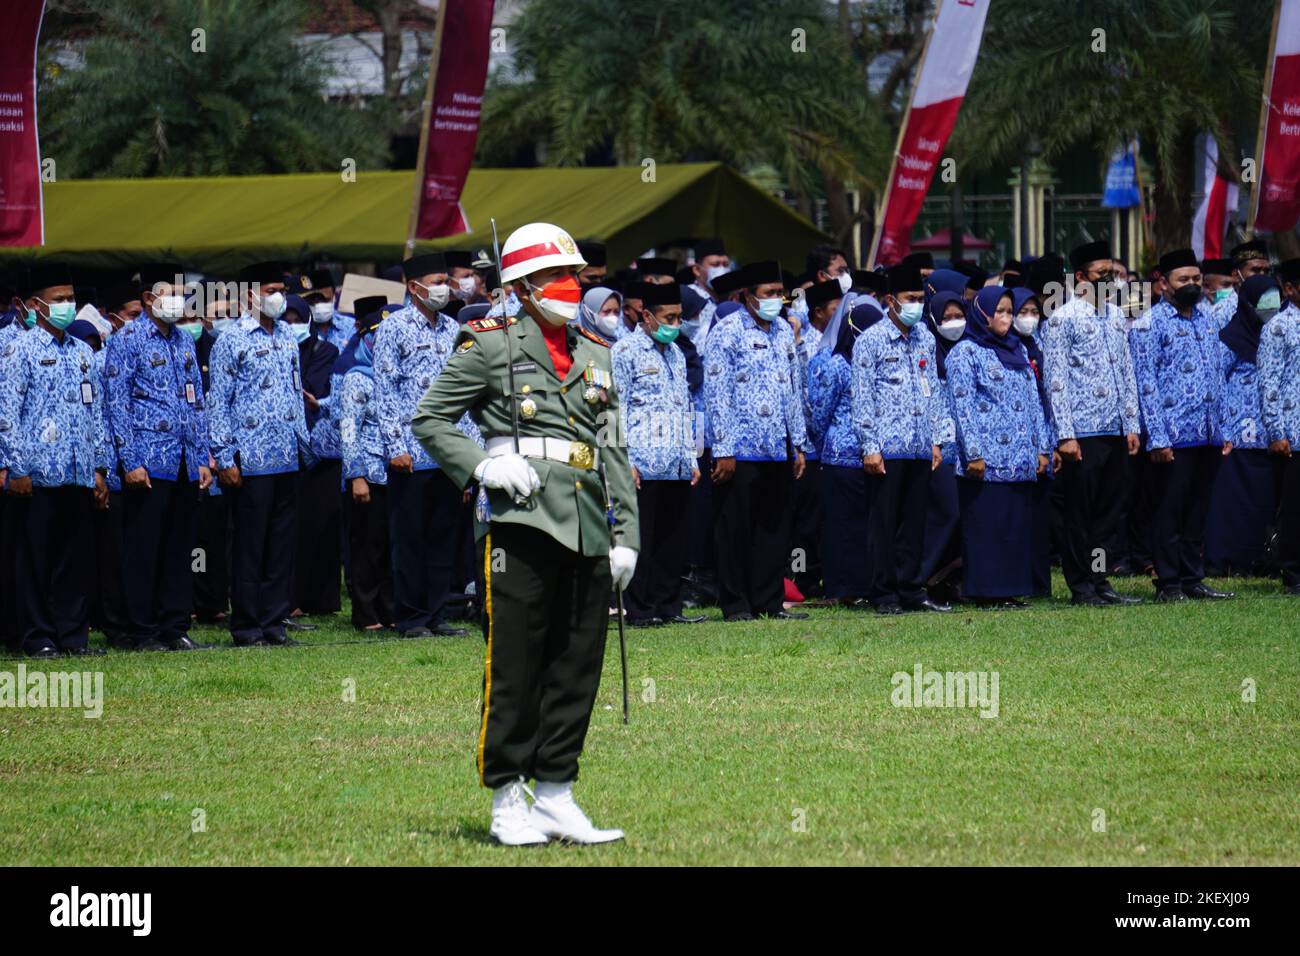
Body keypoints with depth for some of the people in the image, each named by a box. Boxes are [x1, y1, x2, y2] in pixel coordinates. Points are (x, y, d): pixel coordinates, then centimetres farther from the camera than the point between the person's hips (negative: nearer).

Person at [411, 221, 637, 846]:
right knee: (514, 666, -4)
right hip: (521, 519, -6)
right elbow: (429, 419, 4)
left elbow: (616, 452, 18)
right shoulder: (491, 345, 3)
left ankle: (555, 798, 13)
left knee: (578, 667, 6)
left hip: (589, 529, 6)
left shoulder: (596, 355, 20)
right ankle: (508, 802, 1)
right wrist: (481, 466, -11)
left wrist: (626, 535, 10)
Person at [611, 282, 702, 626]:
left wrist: (691, 457, 18)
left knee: (674, 539, 7)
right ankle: (640, 610, -1)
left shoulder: (675, 353, 19)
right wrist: (624, 461, -13)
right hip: (644, 465, -7)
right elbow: (616, 409, -7)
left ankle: (668, 606, 13)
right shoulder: (625, 351, -3)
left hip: (677, 467, 7)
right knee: (641, 538, -4)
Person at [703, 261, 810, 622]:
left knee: (775, 527, 8)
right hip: (740, 450, -6)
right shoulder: (727, 332, -6)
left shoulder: (784, 331, 14)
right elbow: (716, 393, -10)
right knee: (735, 529, 0)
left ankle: (769, 601, 15)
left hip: (777, 450, 6)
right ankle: (735, 604, 5)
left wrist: (798, 445, 15)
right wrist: (723, 450, -14)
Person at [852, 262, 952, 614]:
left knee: (914, 520, 9)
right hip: (888, 448, -5)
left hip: (920, 448, 5)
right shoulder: (871, 340, -4)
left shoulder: (925, 338, 12)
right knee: (884, 522, -1)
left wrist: (937, 439, 13)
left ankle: (911, 589, 15)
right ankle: (884, 595, 3)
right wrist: (870, 446, -11)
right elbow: (862, 397, -6)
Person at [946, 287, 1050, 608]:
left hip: (1021, 459, 6)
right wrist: (974, 454, -15)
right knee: (987, 526, -6)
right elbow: (963, 405, -8)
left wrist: (1042, 447, 11)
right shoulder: (965, 352, -2)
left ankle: (1010, 589, 9)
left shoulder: (1018, 350, 18)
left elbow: (1033, 401, 18)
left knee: (1018, 524, 5)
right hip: (988, 459, -6)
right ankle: (986, 590, -3)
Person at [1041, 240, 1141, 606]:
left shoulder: (1115, 315, 14)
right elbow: (1056, 380, -10)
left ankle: (1099, 579, 17)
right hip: (1083, 433, -6)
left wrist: (1131, 424, 12)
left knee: (1110, 510, 9)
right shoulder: (1062, 319, -7)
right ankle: (1081, 585, 5)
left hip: (1116, 433, 6)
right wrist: (1065, 435, -15)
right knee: (1080, 513, -1)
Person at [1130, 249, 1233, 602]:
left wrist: (1224, 428, 13)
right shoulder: (1150, 325, -6)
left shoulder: (1207, 318, 14)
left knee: (1197, 510, 11)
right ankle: (1168, 584, 4)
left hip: (1209, 436, 6)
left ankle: (1193, 579, 18)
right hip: (1174, 437, -6)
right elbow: (1146, 385, -10)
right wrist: (1157, 438, -15)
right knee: (1168, 511, -1)